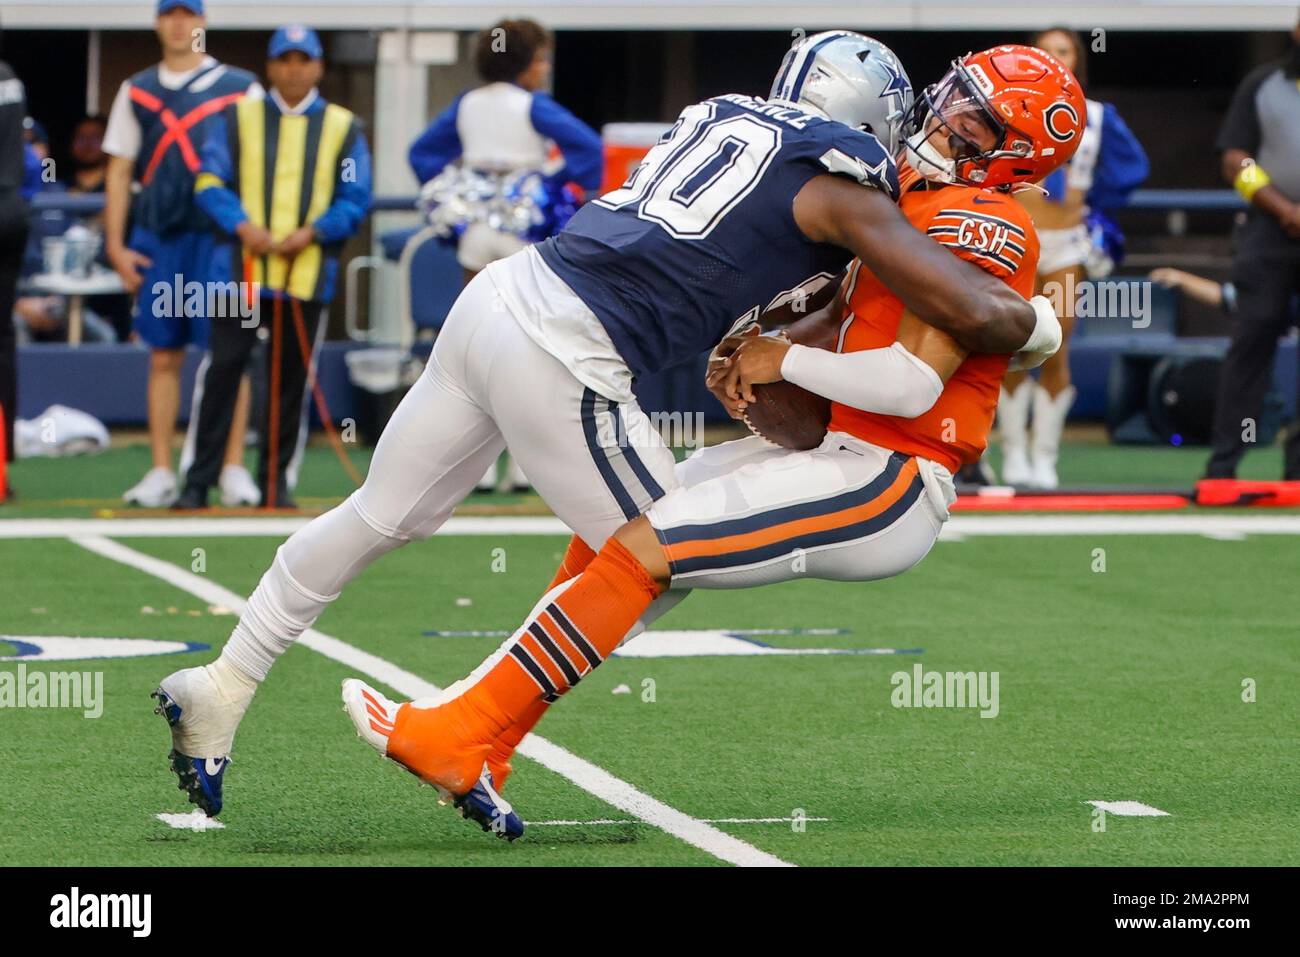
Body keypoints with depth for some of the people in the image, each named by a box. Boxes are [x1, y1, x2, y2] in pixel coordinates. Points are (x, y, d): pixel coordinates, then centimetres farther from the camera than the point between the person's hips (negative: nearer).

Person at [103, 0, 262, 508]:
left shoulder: (239, 88, 4)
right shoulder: (136, 92, 12)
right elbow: (119, 170, 12)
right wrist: (115, 245, 5)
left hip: (220, 237, -3)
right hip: (156, 239, 3)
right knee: (163, 356, 4)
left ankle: (233, 468, -1)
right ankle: (161, 473, 7)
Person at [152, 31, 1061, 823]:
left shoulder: (725, 116, 19)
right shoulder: (843, 184, -2)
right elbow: (969, 314, -5)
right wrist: (1037, 322, 13)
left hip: (500, 294, 8)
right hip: (561, 357, -8)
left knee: (382, 515, 19)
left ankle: (220, 692, 24)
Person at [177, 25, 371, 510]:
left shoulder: (343, 128, 9)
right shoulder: (238, 117, 8)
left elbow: (355, 201, 4)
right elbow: (209, 182, 3)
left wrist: (313, 232, -12)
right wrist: (242, 225, -14)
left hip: (307, 274, 1)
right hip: (241, 268, -1)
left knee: (290, 378, 5)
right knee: (224, 370, -7)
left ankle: (276, 482, 13)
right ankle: (199, 482, -5)